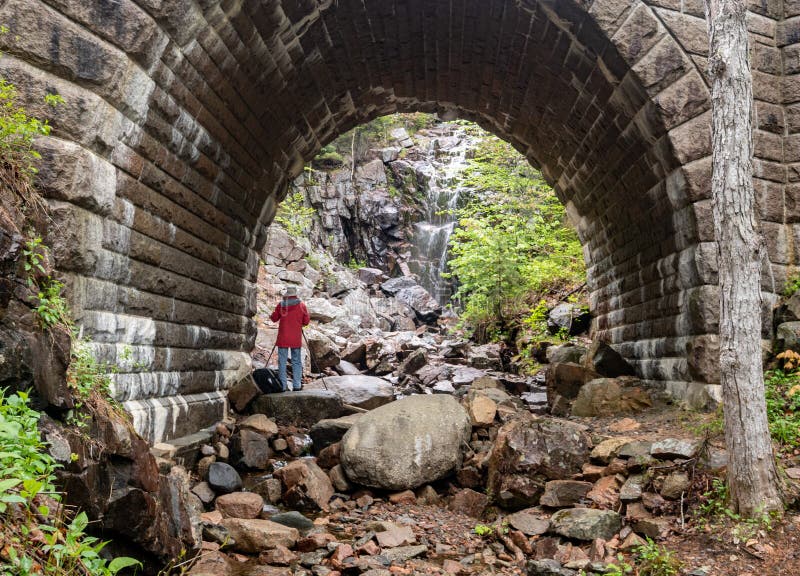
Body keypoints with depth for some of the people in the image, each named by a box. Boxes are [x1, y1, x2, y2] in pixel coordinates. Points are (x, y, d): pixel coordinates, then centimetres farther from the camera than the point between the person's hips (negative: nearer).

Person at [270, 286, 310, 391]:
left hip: (283, 339, 0)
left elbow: (274, 318, 7)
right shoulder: (301, 305, -1)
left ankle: (283, 385, -1)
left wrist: (271, 316, 28)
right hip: (296, 339, 0)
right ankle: (297, 385, 3)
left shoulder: (281, 305, -2)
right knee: (296, 361, 6)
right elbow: (306, 321, 1)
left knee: (282, 361, 3)